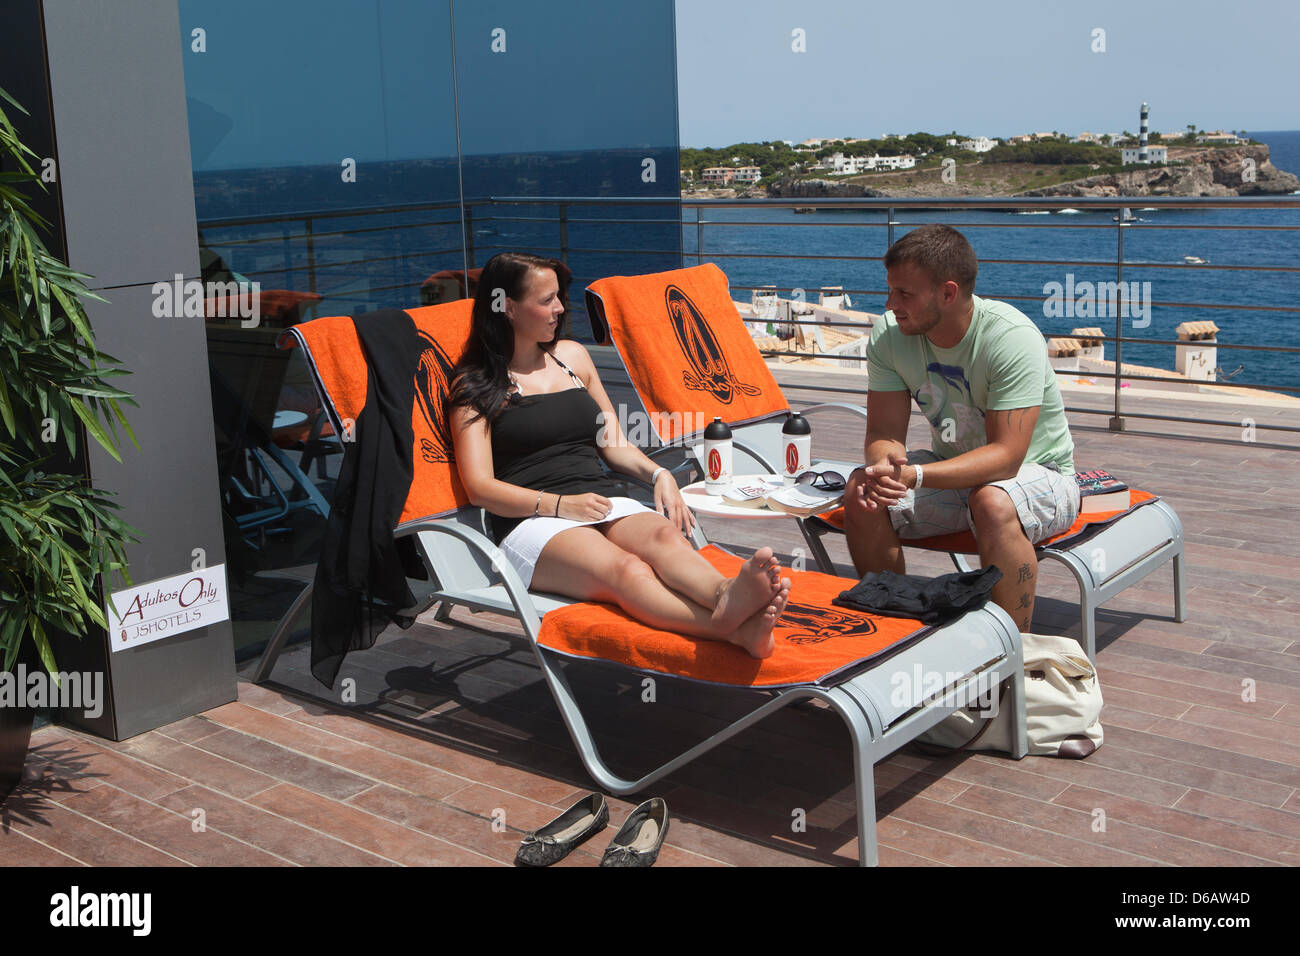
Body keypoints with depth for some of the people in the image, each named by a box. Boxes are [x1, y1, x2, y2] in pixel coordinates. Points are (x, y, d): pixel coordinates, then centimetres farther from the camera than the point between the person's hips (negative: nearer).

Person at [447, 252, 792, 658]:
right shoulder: (475, 386, 8)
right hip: (533, 521, -5)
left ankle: (728, 595, -66)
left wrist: (658, 473, 6)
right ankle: (736, 629, -64)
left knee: (665, 537, -34)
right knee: (627, 570, -38)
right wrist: (558, 504, -16)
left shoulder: (572, 355, 24)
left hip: (605, 501, 5)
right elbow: (480, 487, -2)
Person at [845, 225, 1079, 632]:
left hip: (1035, 471, -5)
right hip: (952, 468, 5)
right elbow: (884, 432, -10)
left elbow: (1005, 455, -32)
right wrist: (884, 467, -35)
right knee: (862, 493, -20)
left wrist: (915, 476, -45)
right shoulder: (889, 335, -11)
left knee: (992, 503, -38)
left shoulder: (1013, 338, -27)